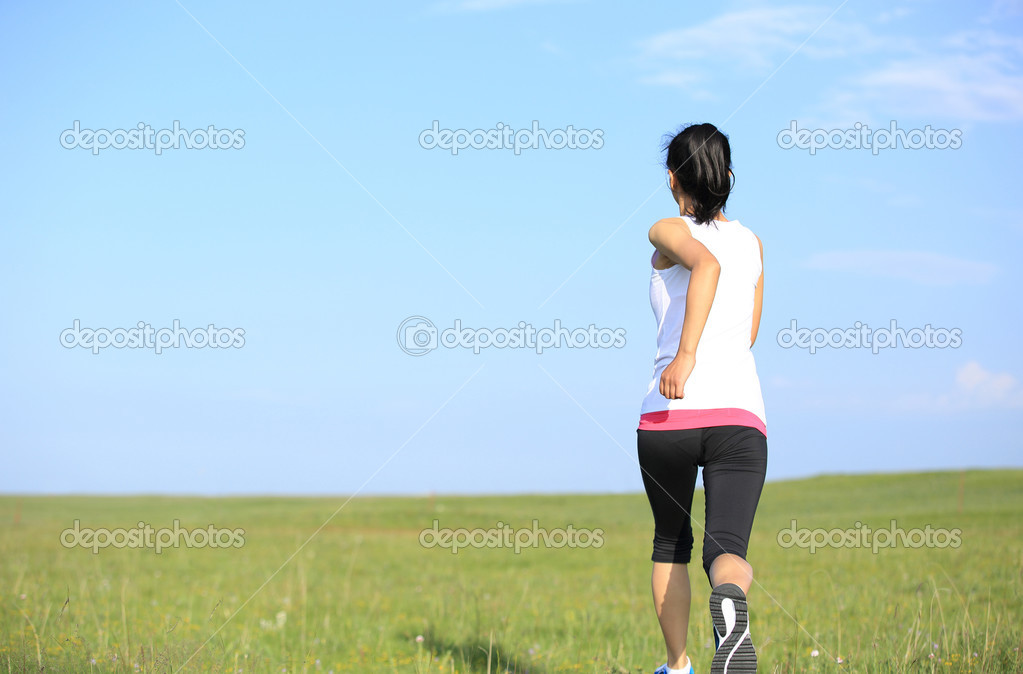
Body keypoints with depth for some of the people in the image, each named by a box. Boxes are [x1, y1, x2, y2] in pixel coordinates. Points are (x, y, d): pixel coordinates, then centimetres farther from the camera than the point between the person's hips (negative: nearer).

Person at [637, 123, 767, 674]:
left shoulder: (669, 234, 5)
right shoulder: (752, 243, 19)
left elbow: (706, 263, -19)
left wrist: (685, 354, -25)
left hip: (668, 419, -2)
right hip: (740, 416, 2)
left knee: (670, 544, 22)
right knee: (726, 549, -10)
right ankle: (730, 605, -45)